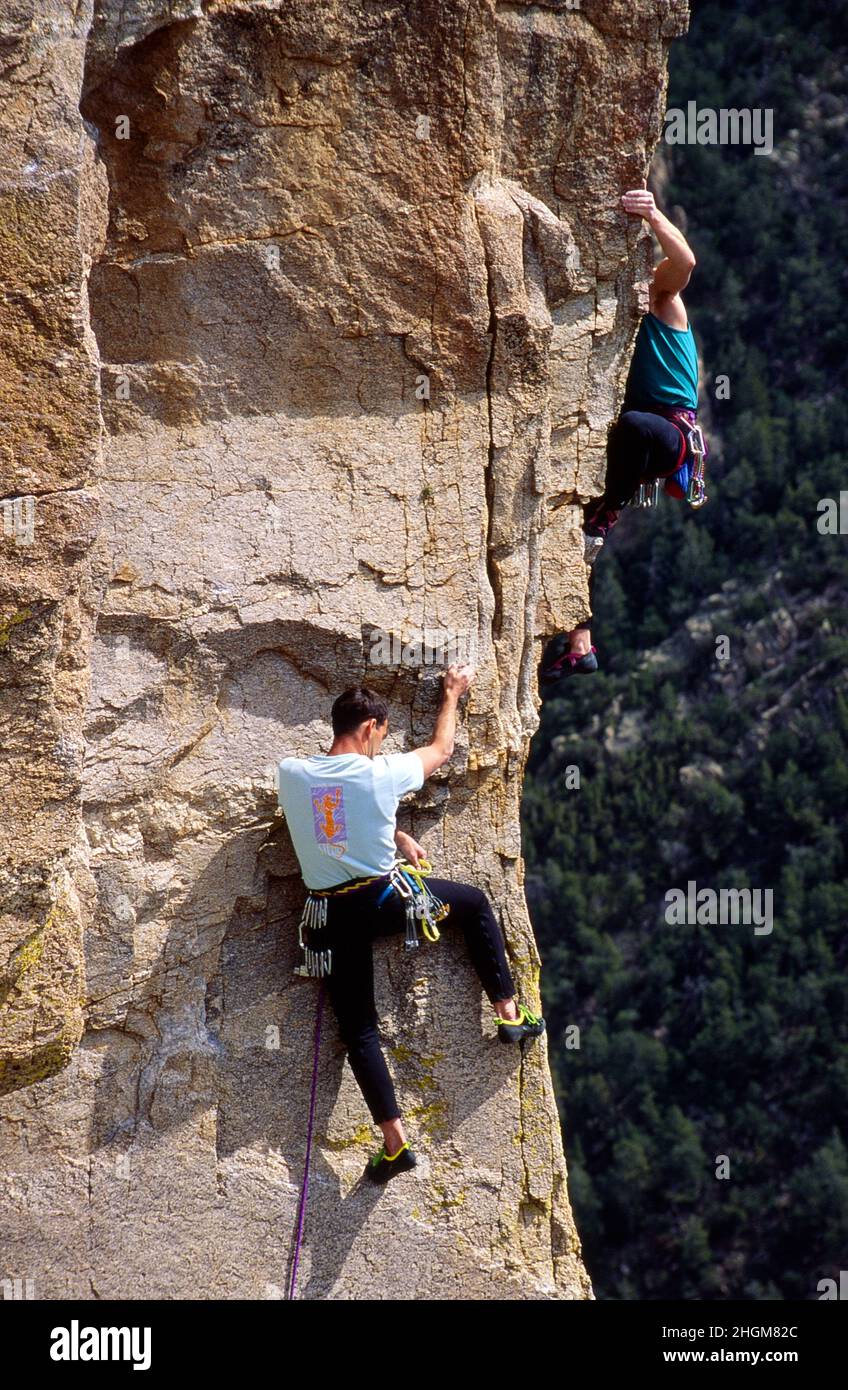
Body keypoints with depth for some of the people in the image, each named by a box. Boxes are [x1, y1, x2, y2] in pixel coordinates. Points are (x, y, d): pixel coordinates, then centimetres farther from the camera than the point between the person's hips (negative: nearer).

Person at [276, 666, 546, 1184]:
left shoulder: (291, 774, -4)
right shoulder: (381, 773, -12)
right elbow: (440, 750, 8)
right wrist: (452, 694, 23)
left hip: (332, 916, 3)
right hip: (384, 898, -2)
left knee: (357, 1027, 5)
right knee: (475, 902, 24)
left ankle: (395, 1140, -1)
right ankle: (510, 1013, 26)